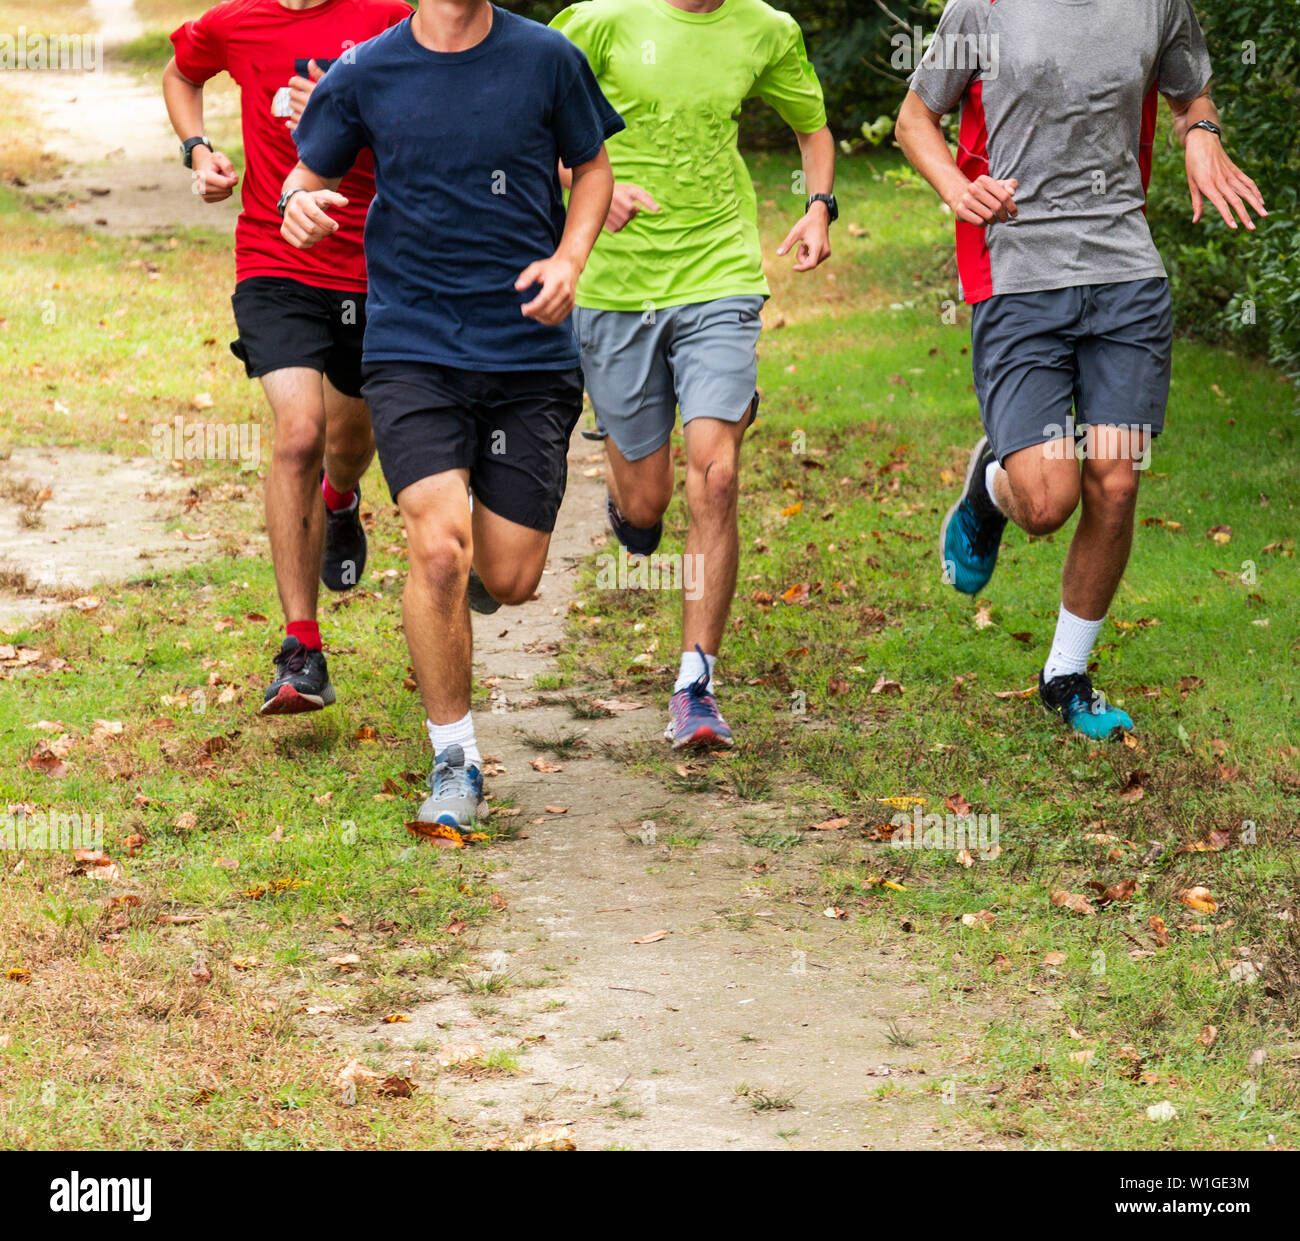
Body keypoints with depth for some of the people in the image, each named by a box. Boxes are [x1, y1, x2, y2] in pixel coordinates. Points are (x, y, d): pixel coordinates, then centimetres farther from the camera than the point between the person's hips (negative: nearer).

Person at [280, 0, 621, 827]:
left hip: (530, 350, 1)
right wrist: (300, 203, -13)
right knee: (440, 550, -19)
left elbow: (593, 169, 12)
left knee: (510, 580, 1)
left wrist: (569, 259, -6)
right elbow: (311, 174, 12)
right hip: (413, 346, -1)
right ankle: (455, 760, -2)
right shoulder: (365, 75, 0)